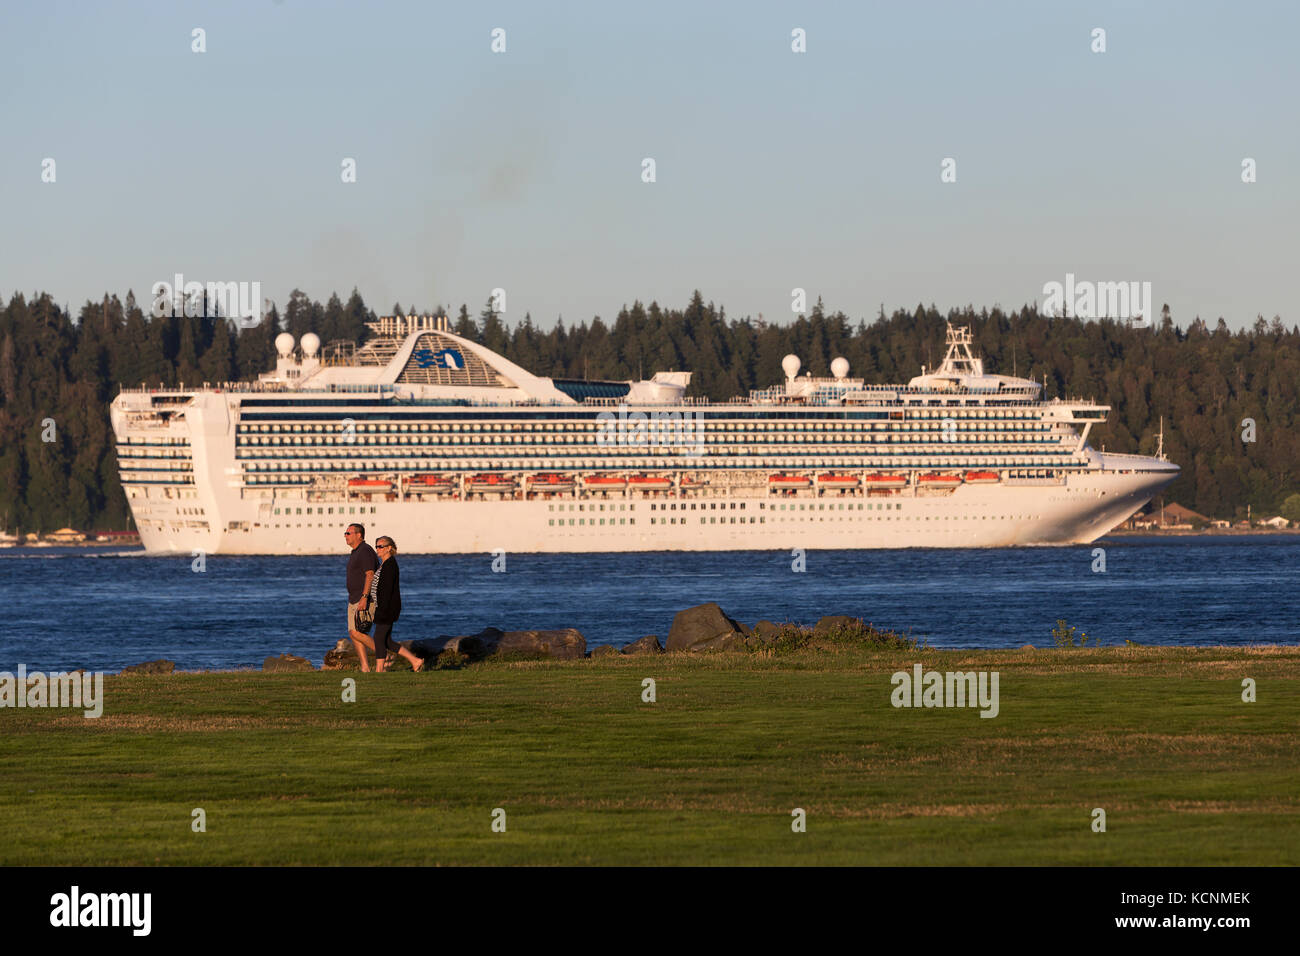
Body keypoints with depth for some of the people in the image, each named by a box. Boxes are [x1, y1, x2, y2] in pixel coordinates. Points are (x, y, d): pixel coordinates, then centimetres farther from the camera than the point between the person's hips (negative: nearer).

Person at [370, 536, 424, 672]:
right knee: (386, 641, 10)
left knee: (379, 638, -8)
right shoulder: (385, 564, 16)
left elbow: (388, 588, -20)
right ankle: (415, 661, 12)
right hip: (385, 608, 10)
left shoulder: (390, 565, -14)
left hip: (387, 608, -10)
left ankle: (379, 670, -5)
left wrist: (382, 610, -23)